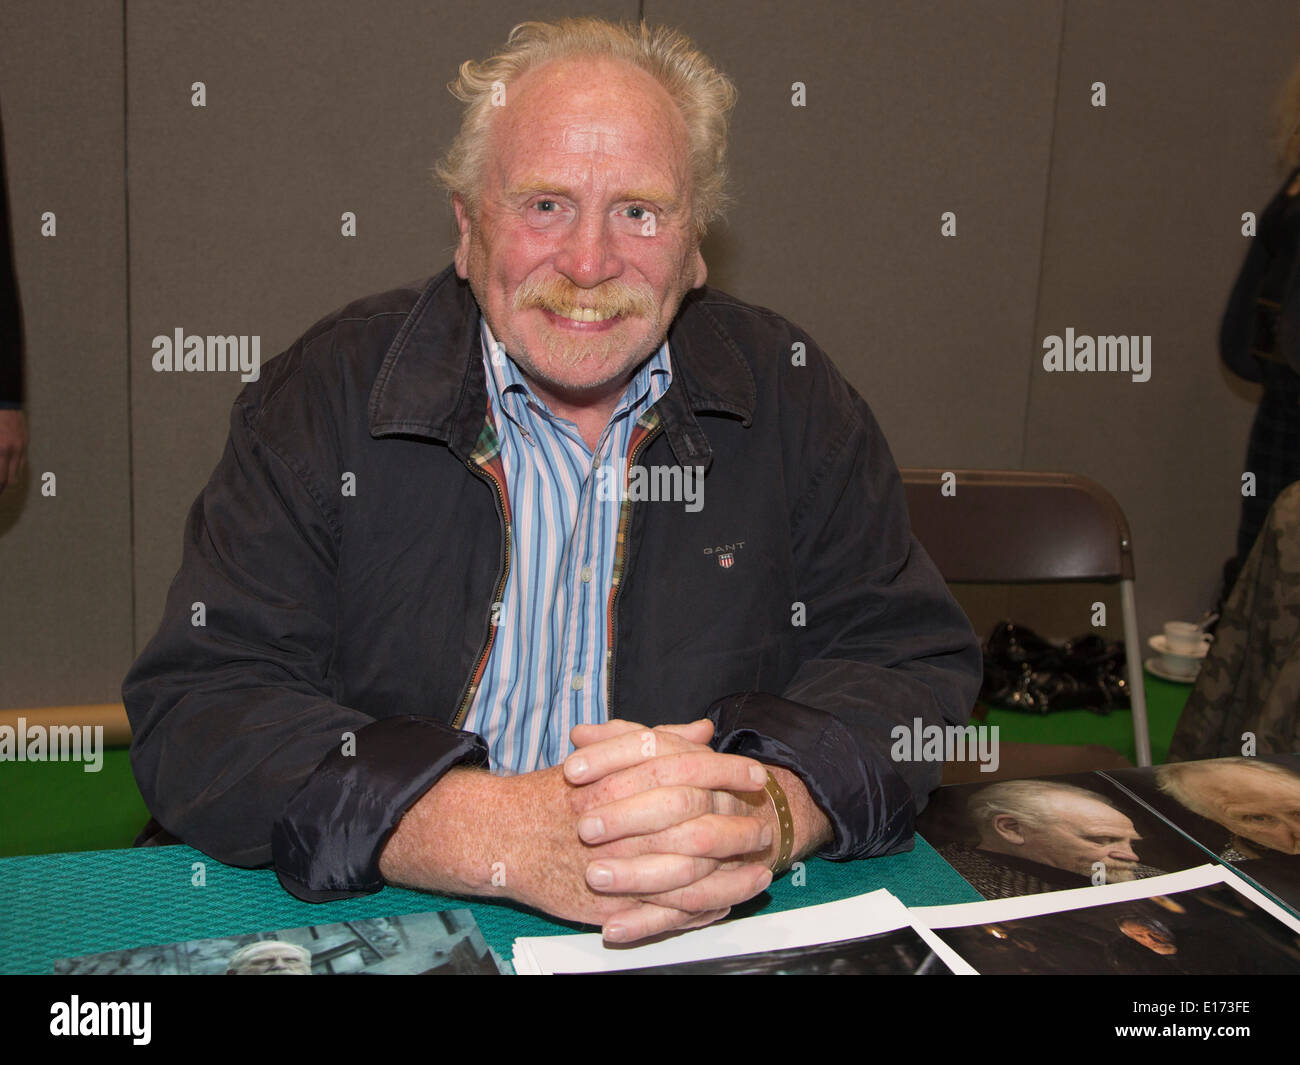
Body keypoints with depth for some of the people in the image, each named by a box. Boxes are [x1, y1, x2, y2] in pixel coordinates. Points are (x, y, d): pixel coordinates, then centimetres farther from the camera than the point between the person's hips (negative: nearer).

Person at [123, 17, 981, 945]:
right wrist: (505, 834, -25)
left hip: (723, 937, 3)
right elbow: (194, 710, -11)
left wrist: (767, 811, -24)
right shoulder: (323, 397, -5)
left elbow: (915, 664, -2)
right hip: (389, 934, -2)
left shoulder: (790, 395, 0)